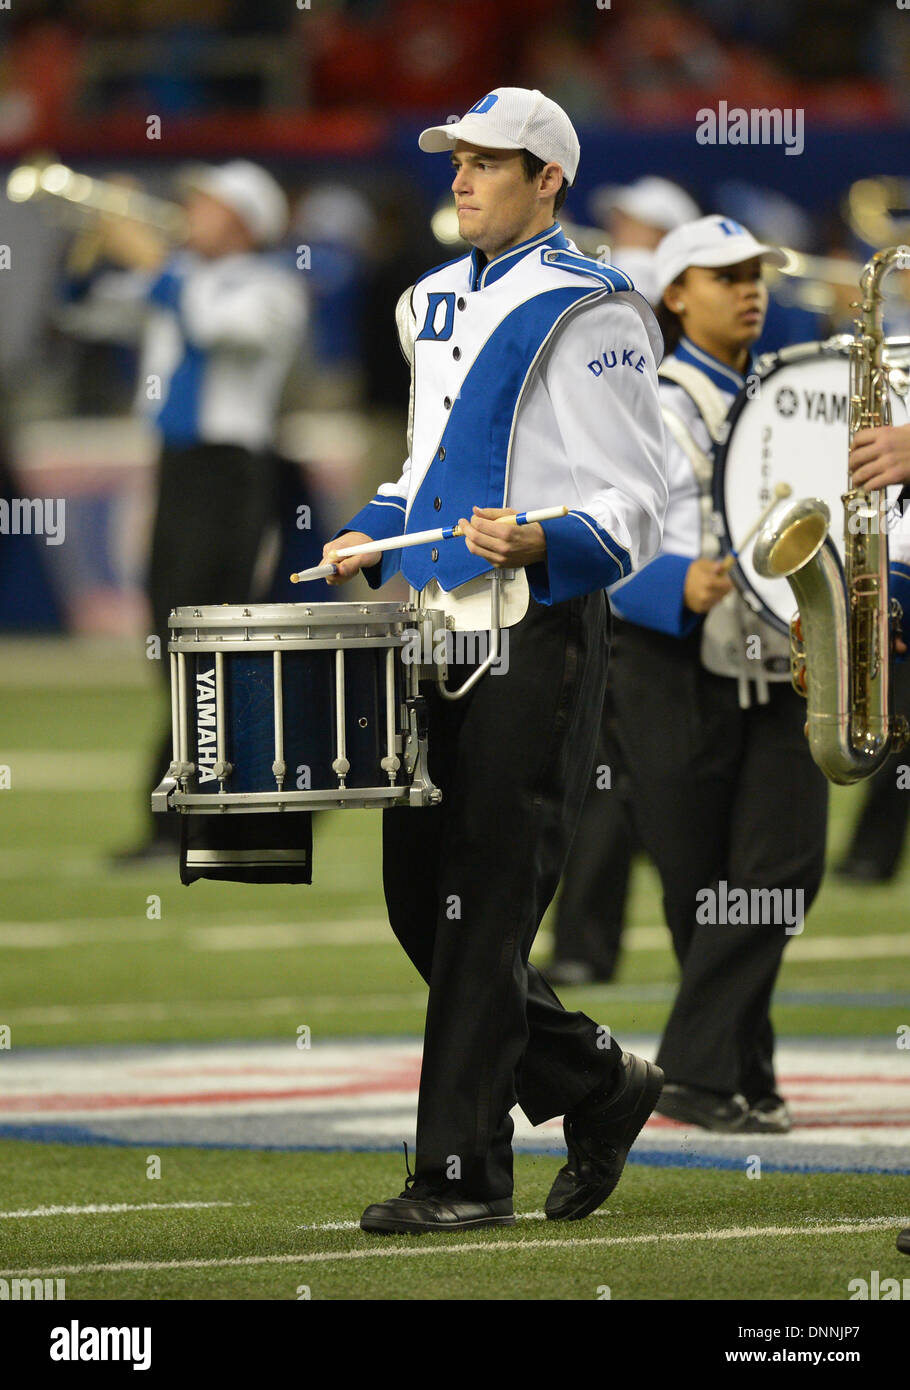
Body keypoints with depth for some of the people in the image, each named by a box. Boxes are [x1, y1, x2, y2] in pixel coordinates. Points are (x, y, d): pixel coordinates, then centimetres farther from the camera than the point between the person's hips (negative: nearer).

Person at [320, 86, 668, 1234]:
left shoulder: (586, 312, -9)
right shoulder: (438, 304, 17)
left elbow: (635, 506, -12)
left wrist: (541, 546, -29)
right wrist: (373, 537, 15)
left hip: (539, 639, -9)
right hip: (439, 633, 9)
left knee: (483, 912, -7)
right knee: (418, 898, 9)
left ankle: (463, 1174, -1)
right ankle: (596, 1086, 24)